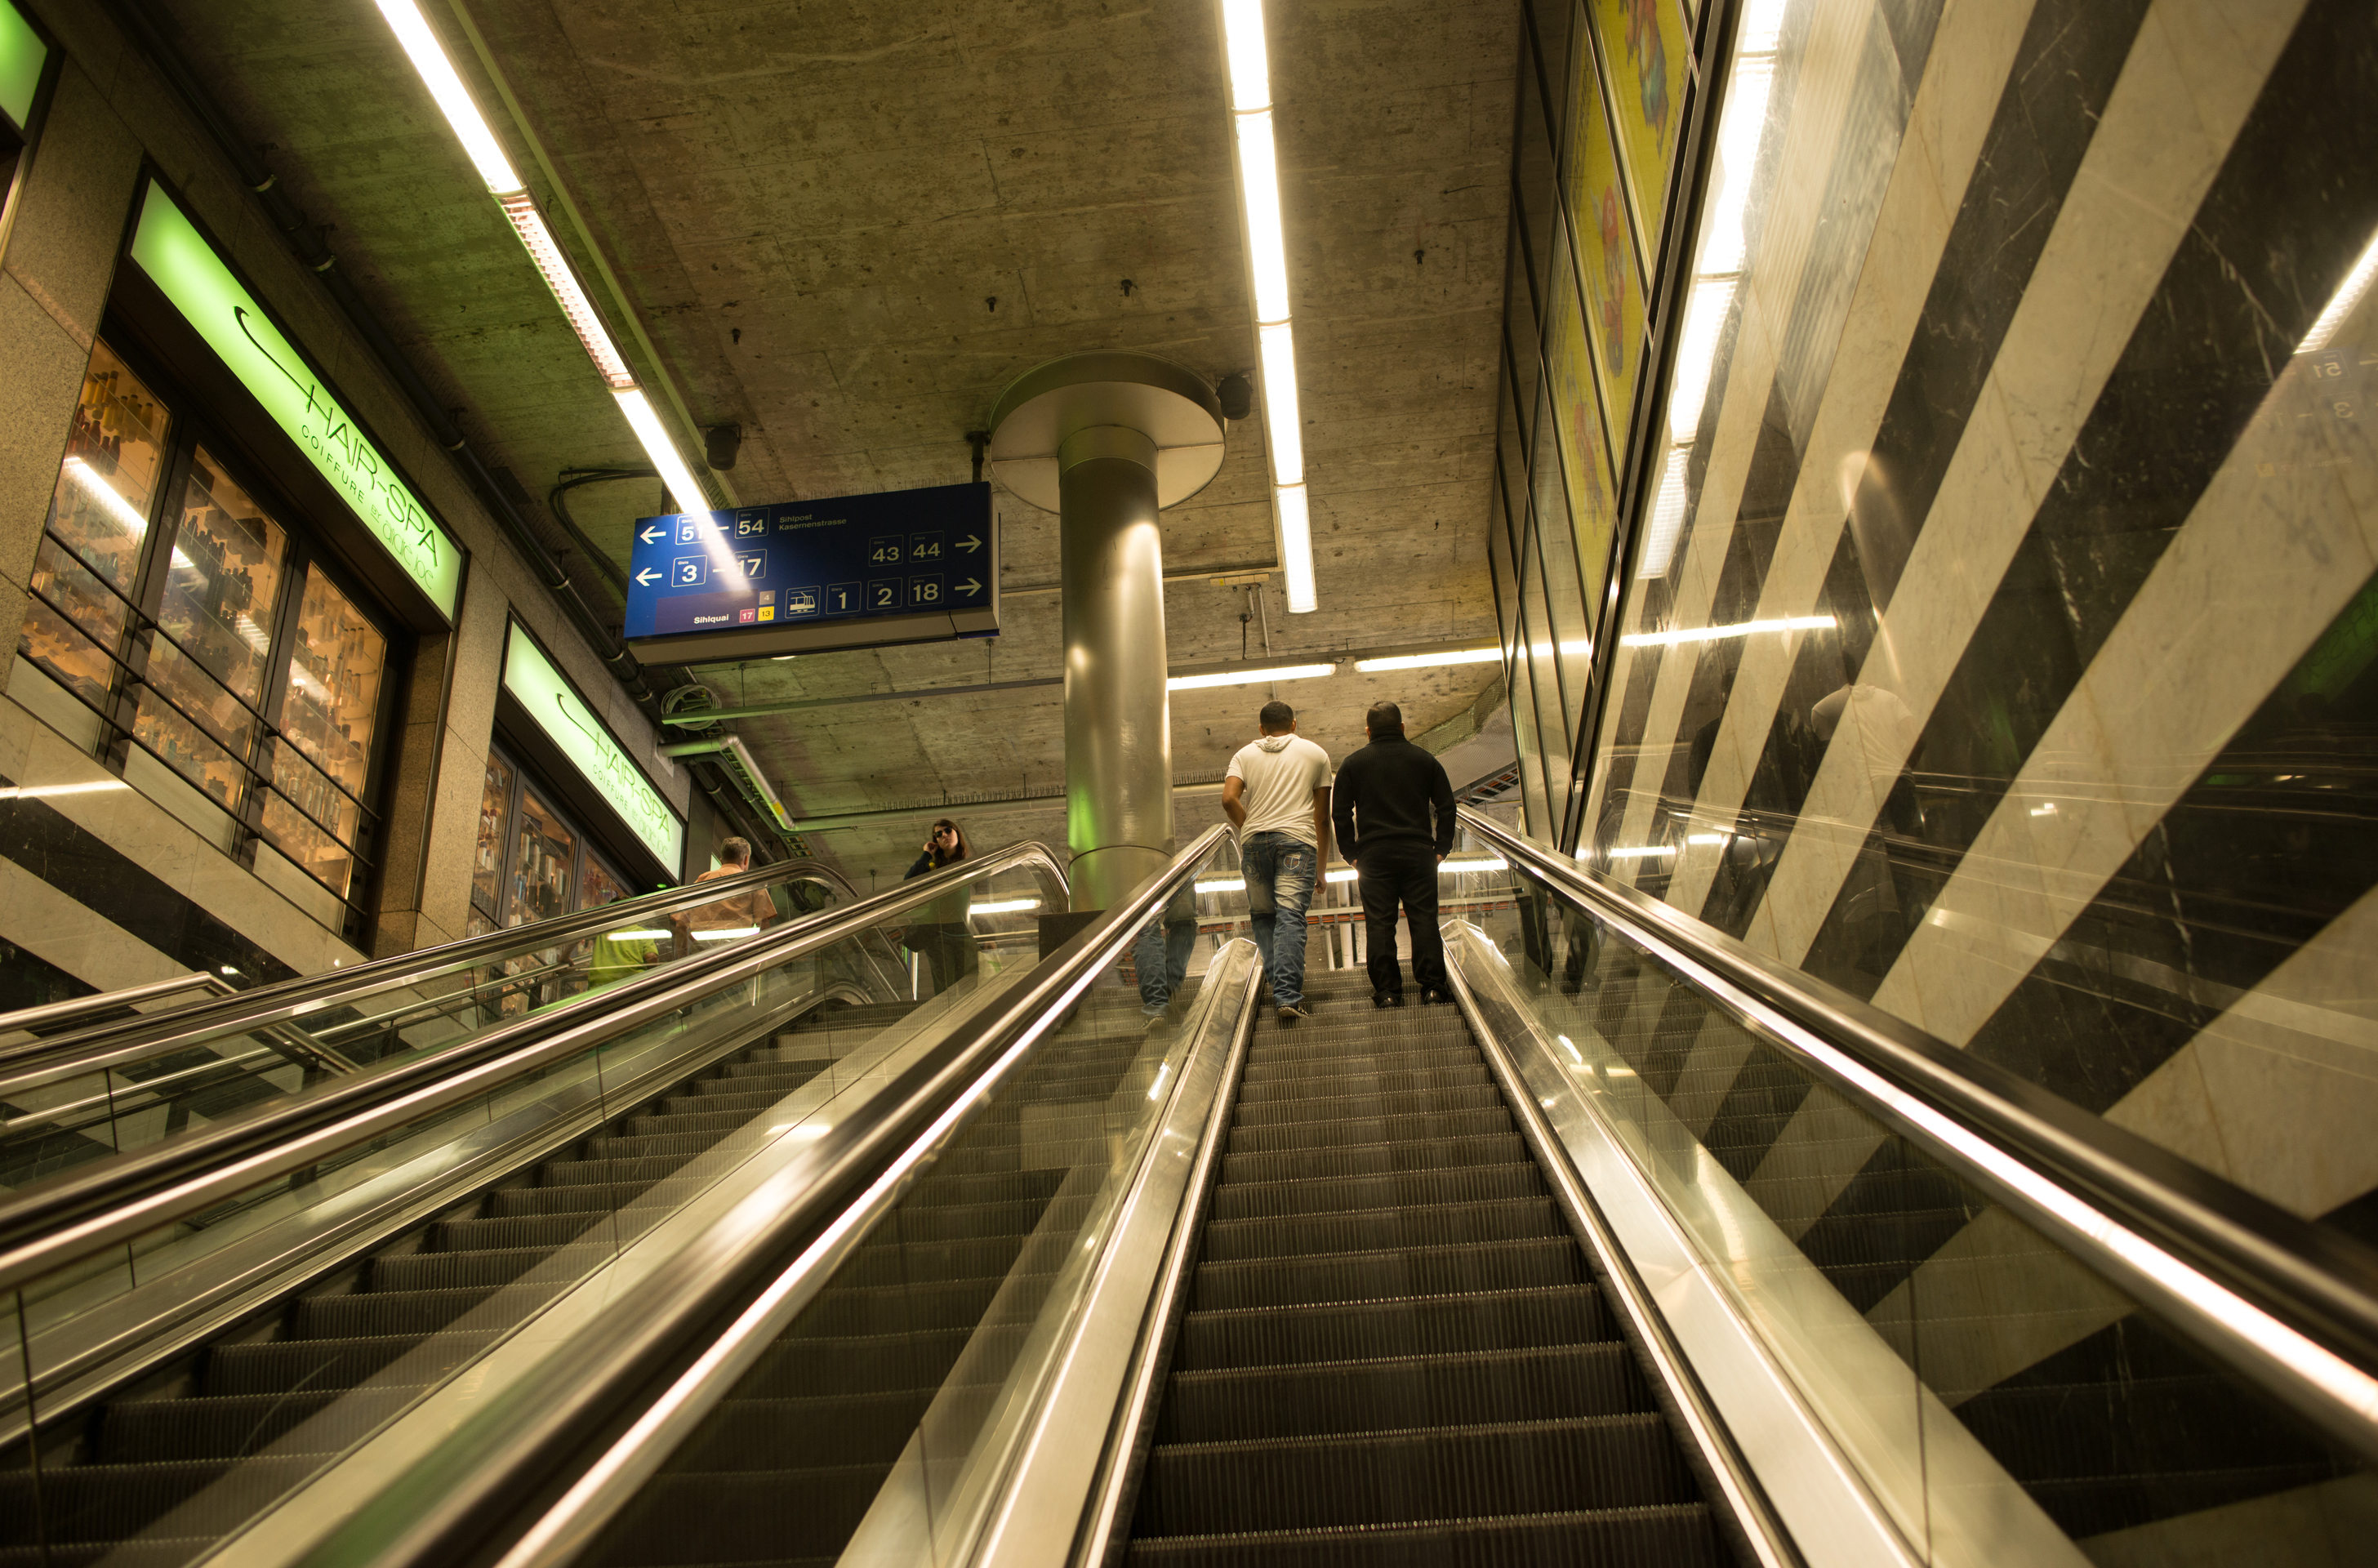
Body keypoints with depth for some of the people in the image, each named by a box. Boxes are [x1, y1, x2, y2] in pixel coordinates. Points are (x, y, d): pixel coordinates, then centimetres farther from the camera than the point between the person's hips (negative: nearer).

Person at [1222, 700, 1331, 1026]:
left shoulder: (1245, 754, 15)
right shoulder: (1315, 754, 15)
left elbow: (1229, 798, -3)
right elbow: (1322, 816, 13)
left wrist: (1248, 828, 12)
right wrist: (1321, 864, 19)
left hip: (1254, 840, 1)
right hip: (1297, 839, -1)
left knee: (1262, 914, 16)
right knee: (1290, 916, -8)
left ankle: (1279, 983, 8)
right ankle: (1288, 996, -17)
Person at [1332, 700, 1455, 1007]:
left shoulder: (1353, 764, 5)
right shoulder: (1425, 760, 9)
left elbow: (1341, 814, 2)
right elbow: (1446, 806, 8)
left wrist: (1351, 853, 7)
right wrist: (1441, 848, 12)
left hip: (1374, 855, -1)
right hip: (1418, 852, 1)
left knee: (1379, 924, 2)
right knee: (1424, 919, 5)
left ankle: (1387, 990, 1)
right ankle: (1432, 985, 2)